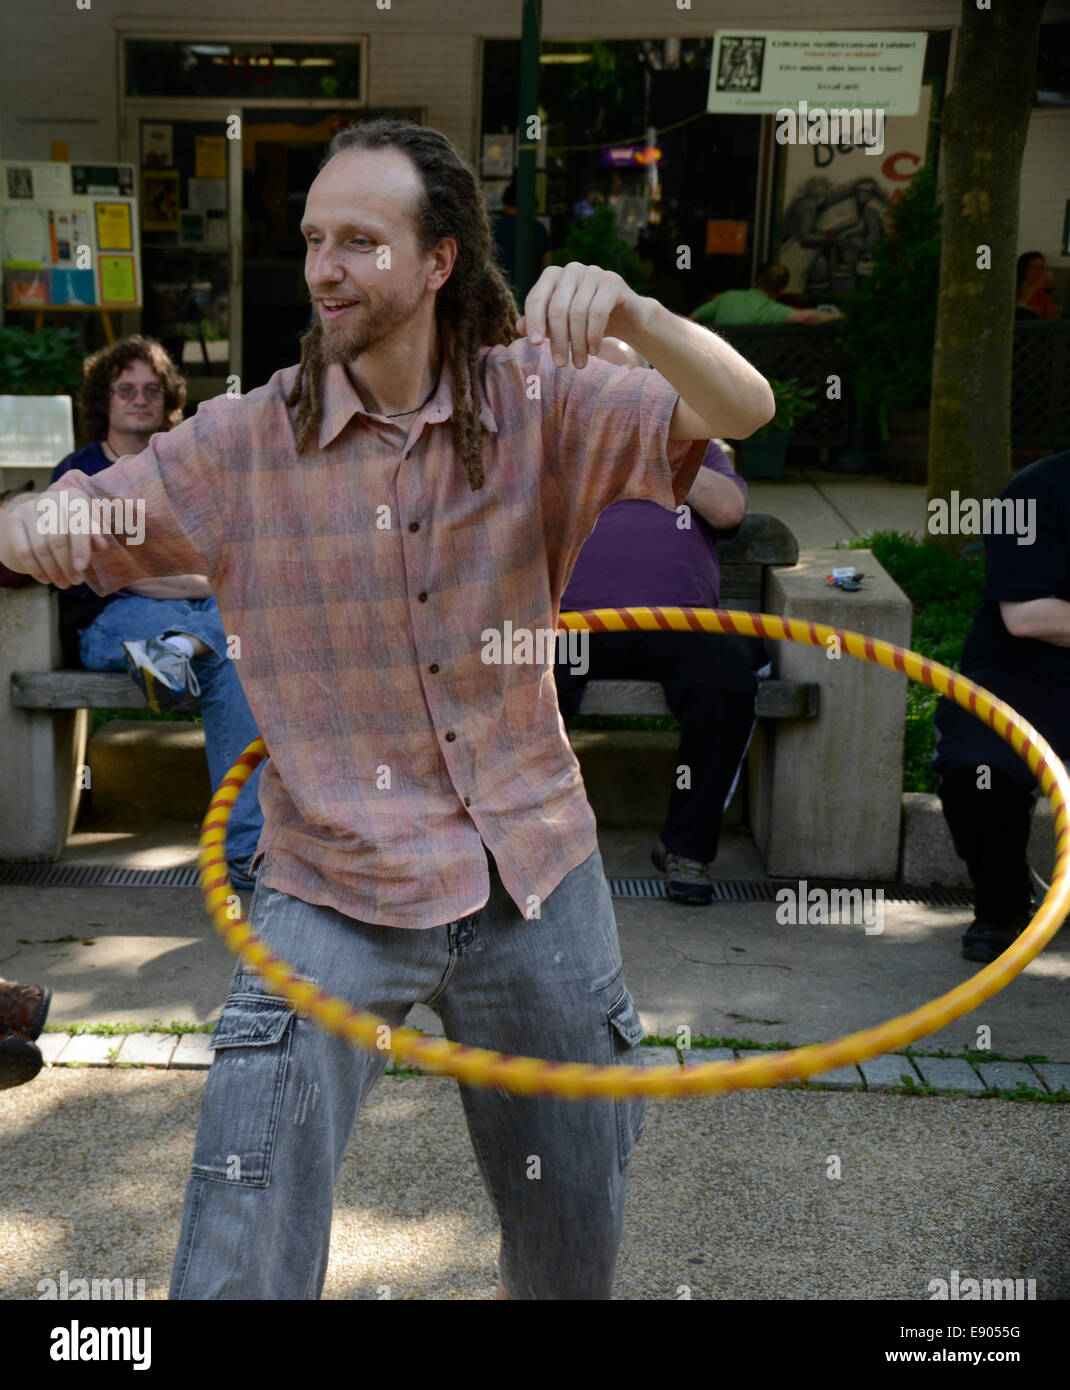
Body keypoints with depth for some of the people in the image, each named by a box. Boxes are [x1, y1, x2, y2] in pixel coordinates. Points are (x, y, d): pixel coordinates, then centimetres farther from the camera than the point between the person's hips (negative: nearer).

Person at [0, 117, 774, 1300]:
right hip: (333, 896, -1)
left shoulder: (536, 402, -4)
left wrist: (622, 309, -34)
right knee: (239, 1257, -10)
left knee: (575, 1231, 19)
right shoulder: (248, 439, -6)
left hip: (536, 878, 2)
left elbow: (741, 409, -15)